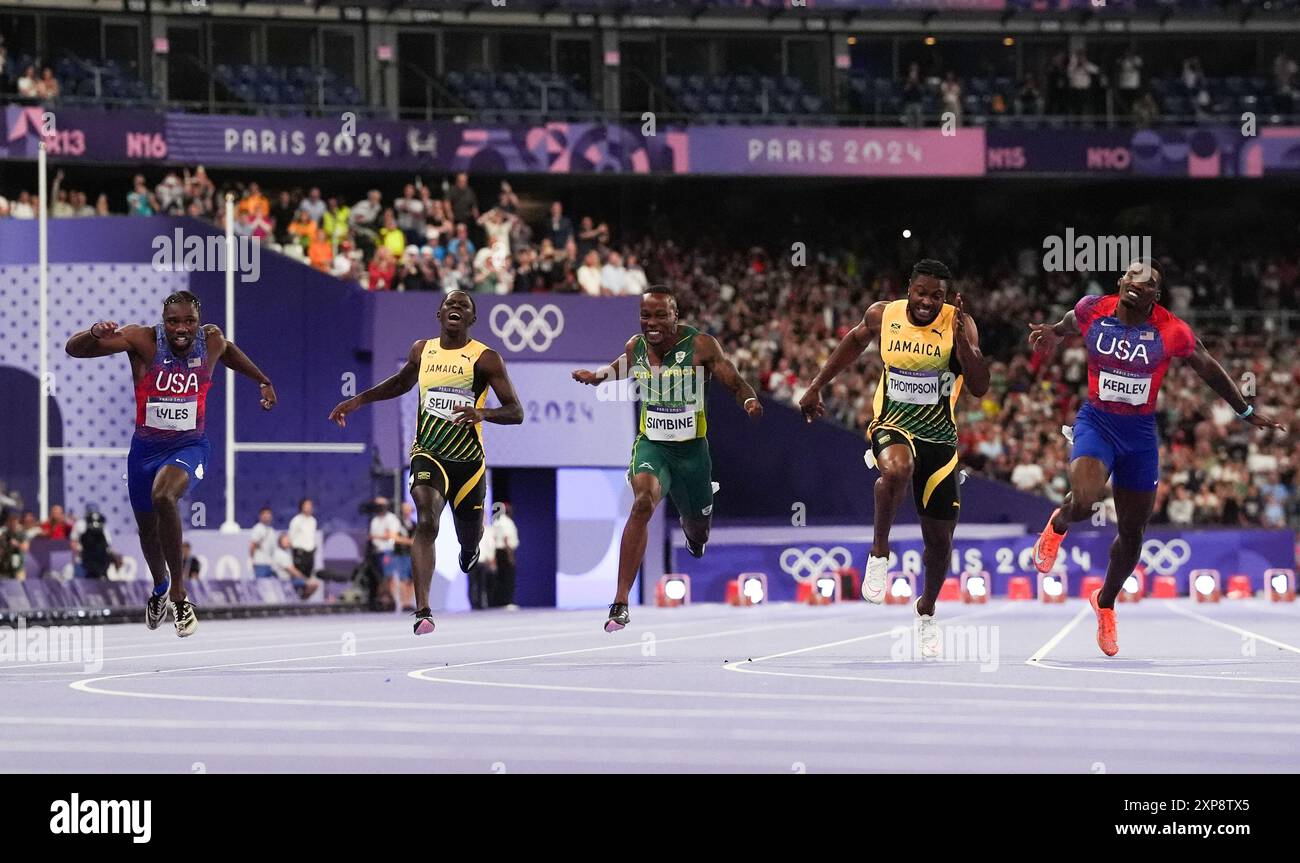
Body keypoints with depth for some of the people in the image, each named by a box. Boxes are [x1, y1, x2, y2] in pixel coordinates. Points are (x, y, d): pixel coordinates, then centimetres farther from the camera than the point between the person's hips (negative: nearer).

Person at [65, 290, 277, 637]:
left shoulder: (212, 339, -11)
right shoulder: (142, 339, -19)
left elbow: (228, 351, 17)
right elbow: (74, 349, -25)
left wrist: (264, 381, 15)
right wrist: (94, 333, -46)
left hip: (189, 446, -2)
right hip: (146, 448, 2)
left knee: (163, 496, -33)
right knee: (147, 529, 19)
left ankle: (178, 593, -22)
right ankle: (160, 586, 54)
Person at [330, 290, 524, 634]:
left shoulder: (486, 359, -8)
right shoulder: (422, 350, 5)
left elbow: (516, 412, -13)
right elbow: (401, 383, 27)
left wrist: (483, 413, -33)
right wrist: (358, 400, 18)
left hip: (469, 460, -1)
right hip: (428, 454, 1)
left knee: (469, 539, 15)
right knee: (426, 522, -24)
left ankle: (470, 548, 58)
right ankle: (422, 612, -30)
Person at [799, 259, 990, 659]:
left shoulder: (958, 324, -10)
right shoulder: (883, 315, -6)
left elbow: (980, 387, -17)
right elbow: (856, 341, 17)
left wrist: (960, 337, -29)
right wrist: (816, 386, 18)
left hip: (939, 437, 1)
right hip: (892, 428, -1)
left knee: (940, 537, 9)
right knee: (896, 469, -40)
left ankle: (927, 611, 37)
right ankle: (879, 554, -18)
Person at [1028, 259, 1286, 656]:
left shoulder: (1171, 331, -13)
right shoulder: (1092, 310, -9)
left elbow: (1208, 368, 3)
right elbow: (1068, 323, 16)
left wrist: (1247, 412, 10)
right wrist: (1052, 333, -7)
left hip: (1141, 434, 1)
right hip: (1096, 422, -1)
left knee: (1132, 534, 11)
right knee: (1084, 500, -29)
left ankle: (1106, 602, 38)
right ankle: (1058, 524, 10)